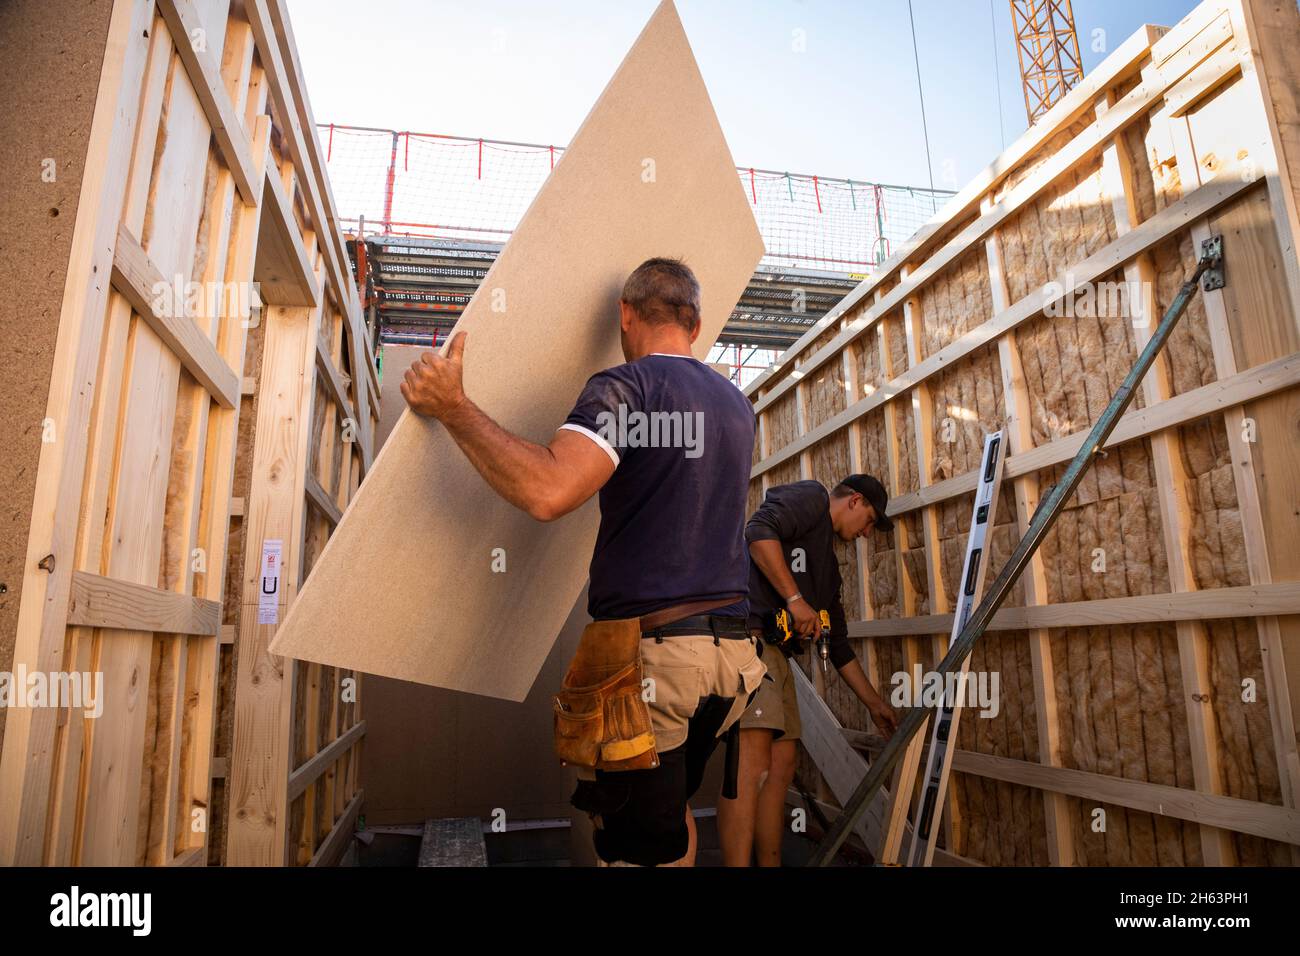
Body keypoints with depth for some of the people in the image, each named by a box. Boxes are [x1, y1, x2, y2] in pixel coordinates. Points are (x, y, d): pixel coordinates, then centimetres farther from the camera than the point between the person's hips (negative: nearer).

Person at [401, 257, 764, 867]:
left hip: (651, 648, -8)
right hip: (731, 646, 8)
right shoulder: (736, 405, 14)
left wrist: (453, 407, -14)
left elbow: (547, 491, -26)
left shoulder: (626, 386, -9)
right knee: (670, 814, 25)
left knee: (641, 848, 3)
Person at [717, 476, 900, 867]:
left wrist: (875, 703, 34)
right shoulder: (811, 495, 7)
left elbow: (837, 643, 33)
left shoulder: (827, 563, 31)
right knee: (752, 761, -17)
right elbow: (759, 530, -15)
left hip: (775, 649, 10)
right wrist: (795, 598, -14)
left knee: (781, 764, 7)